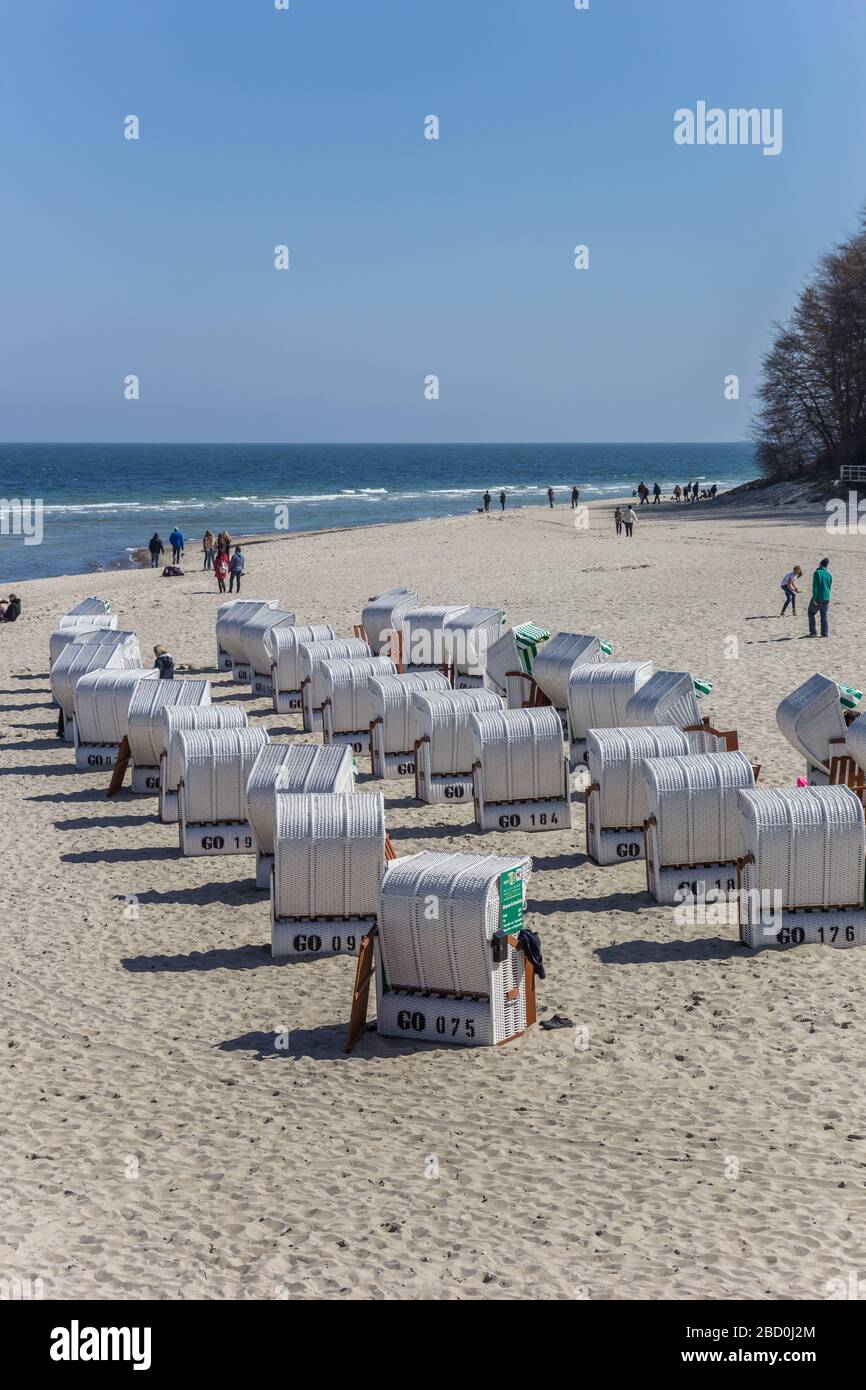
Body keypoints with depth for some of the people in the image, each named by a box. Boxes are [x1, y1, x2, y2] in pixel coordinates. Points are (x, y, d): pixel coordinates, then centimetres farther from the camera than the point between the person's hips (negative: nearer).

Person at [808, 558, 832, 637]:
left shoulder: (817, 573, -11)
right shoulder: (829, 575, 5)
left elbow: (815, 587, -17)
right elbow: (830, 587, 15)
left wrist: (814, 599, -17)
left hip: (817, 598, -4)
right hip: (826, 598, 4)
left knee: (811, 613, 13)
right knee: (825, 616, 13)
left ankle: (813, 632, 9)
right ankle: (825, 633, 9)